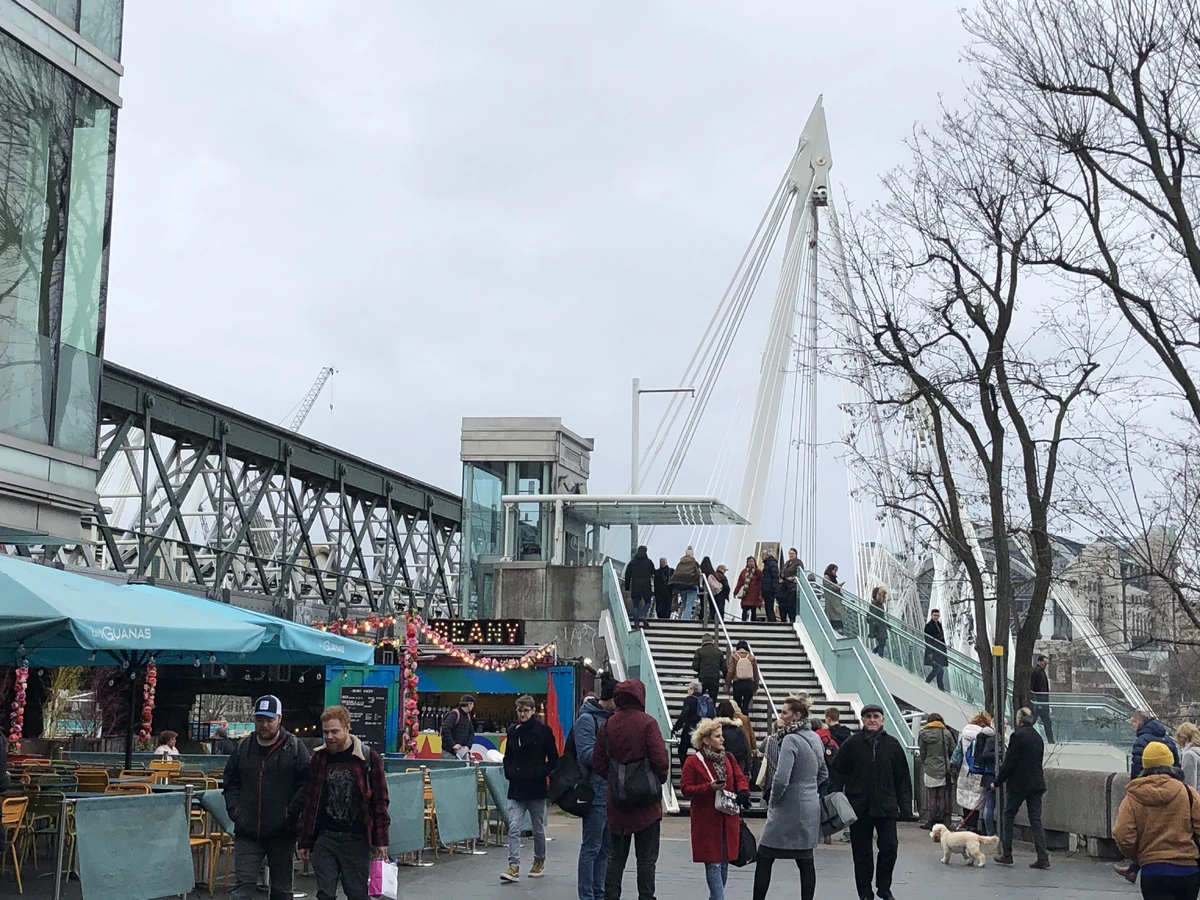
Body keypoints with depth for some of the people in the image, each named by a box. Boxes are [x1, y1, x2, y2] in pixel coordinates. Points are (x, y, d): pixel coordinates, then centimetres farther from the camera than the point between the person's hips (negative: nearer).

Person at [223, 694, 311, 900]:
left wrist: (291, 812, -13)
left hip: (282, 834, -2)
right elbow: (230, 783, 16)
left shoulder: (295, 748, -3)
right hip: (247, 833, 2)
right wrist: (234, 810, 2)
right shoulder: (243, 747, 7)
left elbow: (306, 784, -6)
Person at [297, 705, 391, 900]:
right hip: (324, 839, 3)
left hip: (357, 840, -2)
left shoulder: (368, 758, -3)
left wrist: (381, 840, -5)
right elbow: (309, 801, 10)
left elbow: (380, 802, -2)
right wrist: (305, 841, 9)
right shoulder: (319, 758, 6)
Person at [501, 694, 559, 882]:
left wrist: (541, 773, -13)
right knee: (513, 828, -8)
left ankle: (539, 862, 28)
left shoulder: (543, 730, -5)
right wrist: (509, 772, 2)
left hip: (536, 788, -3)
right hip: (516, 789, 3)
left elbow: (553, 759, -3)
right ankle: (514, 867, -9)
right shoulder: (513, 730, 8)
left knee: (538, 829, 11)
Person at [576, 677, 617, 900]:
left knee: (606, 847, 12)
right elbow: (586, 754, -18)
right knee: (591, 847, -2)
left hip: (612, 791, 8)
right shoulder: (587, 719, -10)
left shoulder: (612, 718, 14)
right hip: (596, 791, -8)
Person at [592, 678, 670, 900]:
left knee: (616, 856, 14)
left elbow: (598, 762, 5)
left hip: (617, 801, 4)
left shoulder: (608, 725, 2)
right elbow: (661, 759, -16)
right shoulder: (647, 723, -12)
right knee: (646, 857, 4)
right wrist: (659, 780, 2)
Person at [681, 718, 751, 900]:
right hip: (706, 820, -6)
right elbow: (686, 788, -9)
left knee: (724, 862, 11)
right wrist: (709, 788, -21)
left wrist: (743, 791, -11)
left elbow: (740, 778, 12)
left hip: (728, 819, 6)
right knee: (713, 863, -7)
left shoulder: (729, 758, 8)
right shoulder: (693, 762, -9)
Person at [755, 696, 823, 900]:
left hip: (789, 809, -8)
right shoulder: (815, 738, 9)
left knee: (764, 859, 2)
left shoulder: (791, 740, -18)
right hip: (811, 807, 8)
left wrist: (773, 799, -9)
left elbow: (781, 778, -25)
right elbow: (823, 774, 21)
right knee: (805, 860, 10)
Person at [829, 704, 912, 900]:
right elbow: (838, 773, 1)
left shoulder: (892, 744, 4)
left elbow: (903, 778, 7)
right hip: (859, 807, -1)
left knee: (890, 847, -1)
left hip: (886, 807, 1)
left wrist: (905, 806, 3)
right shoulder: (852, 744, -1)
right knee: (862, 853, 6)